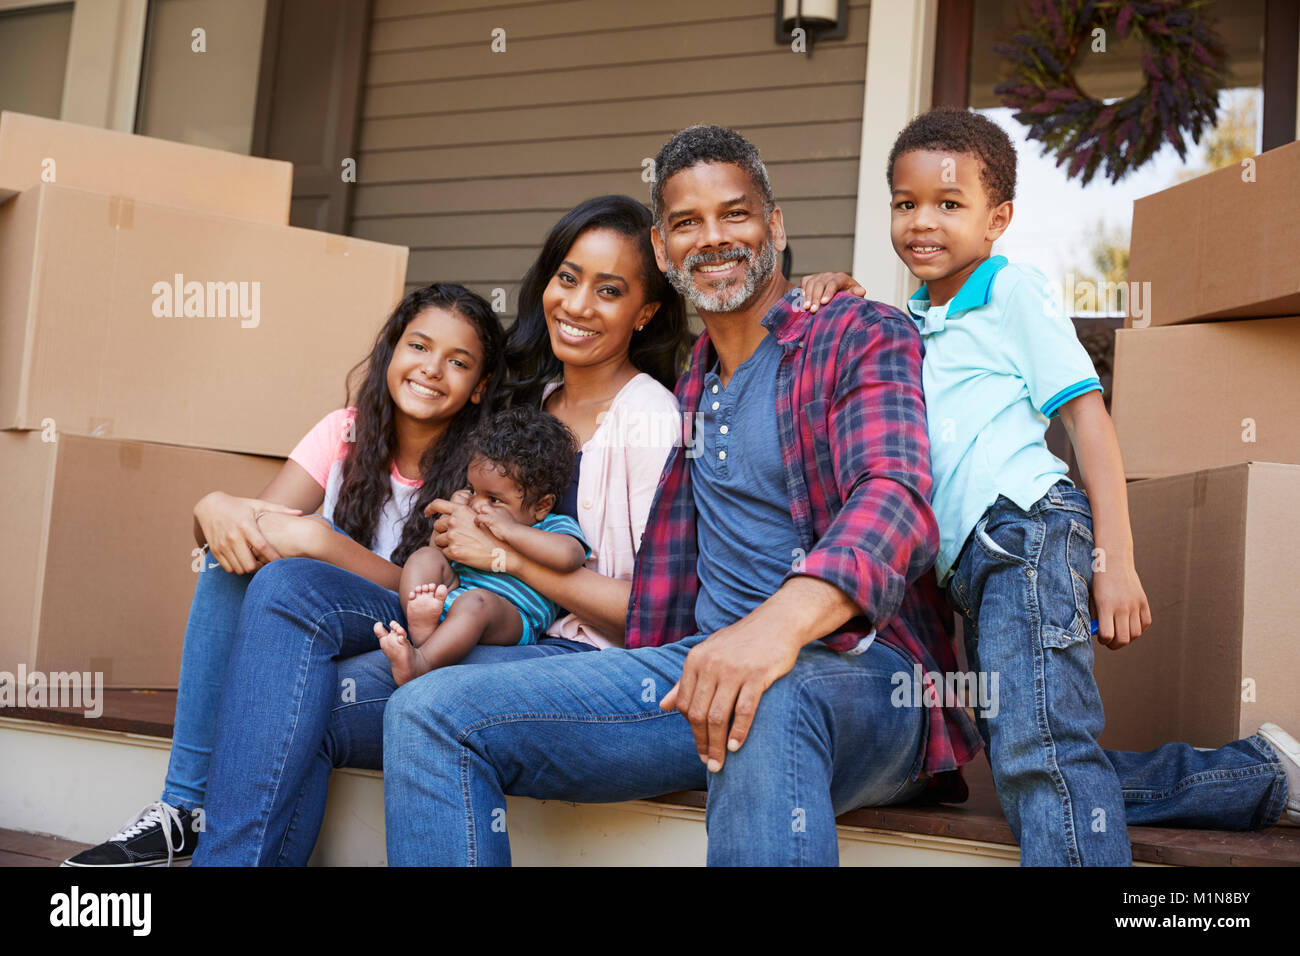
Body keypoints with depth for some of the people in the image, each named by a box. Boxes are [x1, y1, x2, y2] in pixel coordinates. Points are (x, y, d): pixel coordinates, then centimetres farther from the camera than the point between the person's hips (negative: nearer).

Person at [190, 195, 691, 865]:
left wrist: (504, 553, -11)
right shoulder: (533, 399, 17)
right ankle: (232, 852, -18)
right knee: (286, 589, -17)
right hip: (472, 629, 7)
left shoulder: (651, 420, -7)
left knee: (302, 707, -23)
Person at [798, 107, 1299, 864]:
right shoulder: (914, 322, 23)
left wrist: (1116, 562, -14)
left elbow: (1088, 416, -5)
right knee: (1048, 771, 10)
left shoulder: (1014, 290, 2)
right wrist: (841, 301, 10)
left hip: (1025, 530, -9)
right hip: (971, 564, 9)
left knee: (1039, 751, -25)